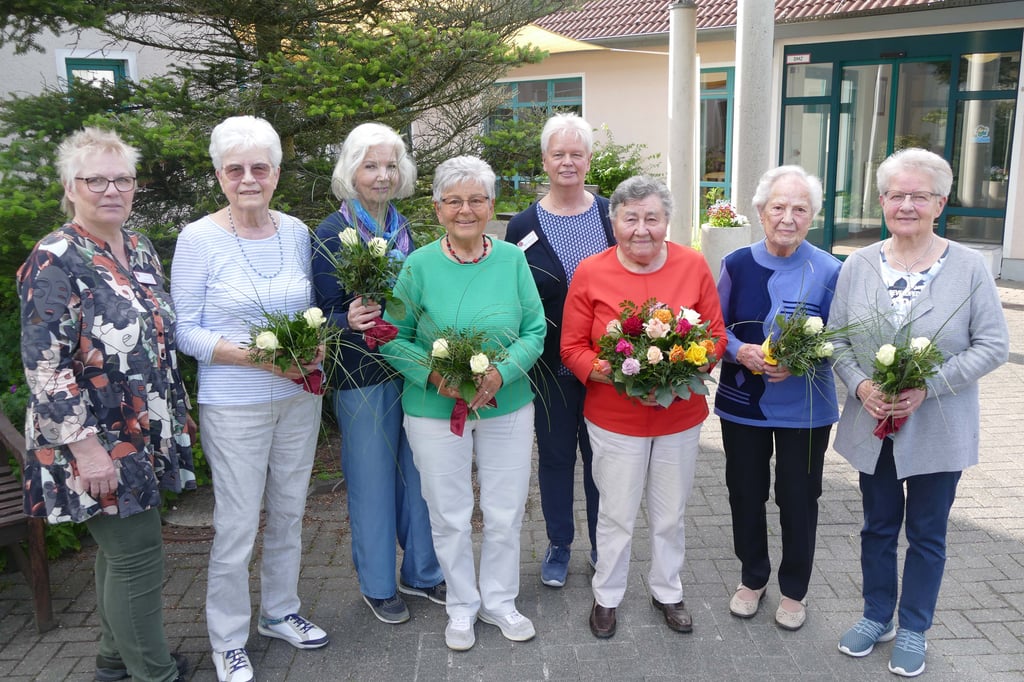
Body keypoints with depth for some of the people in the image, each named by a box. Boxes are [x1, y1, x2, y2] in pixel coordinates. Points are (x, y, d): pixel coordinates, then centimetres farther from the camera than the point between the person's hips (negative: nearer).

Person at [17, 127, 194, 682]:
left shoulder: (140, 250, 9)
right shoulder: (55, 261, -15)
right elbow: (44, 365, -19)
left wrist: (178, 410, 17)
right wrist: (86, 447, -21)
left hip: (145, 437, 7)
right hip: (98, 443, -7)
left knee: (120, 548, 18)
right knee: (137, 555, -1)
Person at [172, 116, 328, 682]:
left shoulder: (296, 232, 3)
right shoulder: (199, 238, -10)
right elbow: (185, 331, -9)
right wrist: (254, 355, -20)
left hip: (299, 396, 5)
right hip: (234, 404, -4)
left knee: (289, 512, 16)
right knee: (237, 525, 3)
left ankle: (280, 612, 37)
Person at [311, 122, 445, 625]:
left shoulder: (404, 229, 8)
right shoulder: (333, 233, -8)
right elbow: (325, 313, -9)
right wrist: (350, 320, -29)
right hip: (362, 373, -5)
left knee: (417, 473, 14)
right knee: (372, 479, 6)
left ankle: (421, 572, 32)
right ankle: (377, 585, 25)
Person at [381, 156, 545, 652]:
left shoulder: (512, 259, -4)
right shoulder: (419, 265, -8)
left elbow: (535, 331, -3)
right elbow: (393, 337, -5)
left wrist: (500, 374, -19)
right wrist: (433, 375, -21)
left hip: (507, 407, 2)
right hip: (435, 411, -1)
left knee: (506, 513, 13)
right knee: (450, 516, 12)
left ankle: (499, 601, 37)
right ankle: (461, 606, 36)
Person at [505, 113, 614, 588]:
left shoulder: (611, 215, 1)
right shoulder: (523, 226, -3)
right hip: (550, 366, -1)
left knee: (600, 453, 13)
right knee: (555, 454, 13)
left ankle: (602, 544, 32)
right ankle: (558, 546, 31)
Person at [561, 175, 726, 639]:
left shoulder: (693, 266, -7)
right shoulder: (590, 273, -11)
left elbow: (716, 335, 0)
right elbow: (572, 347, -6)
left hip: (681, 417, 2)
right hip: (615, 420, -2)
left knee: (671, 514, 19)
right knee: (617, 515, 13)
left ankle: (667, 591, 42)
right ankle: (606, 595, 36)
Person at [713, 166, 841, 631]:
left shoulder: (828, 271, -9)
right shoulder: (737, 264, -4)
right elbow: (717, 328, 2)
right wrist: (740, 351, -19)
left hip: (804, 409, -1)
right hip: (742, 402, 2)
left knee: (798, 500, 10)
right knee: (746, 493, 14)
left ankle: (794, 590, 33)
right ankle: (753, 578, 37)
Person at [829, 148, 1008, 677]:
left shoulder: (969, 267, -8)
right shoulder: (857, 266, -1)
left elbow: (992, 345, -9)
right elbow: (837, 340, 2)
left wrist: (928, 387, -19)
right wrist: (860, 385, -15)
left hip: (939, 430, -2)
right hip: (873, 426, 2)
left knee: (927, 534, 12)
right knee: (878, 528, 16)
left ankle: (913, 629, 32)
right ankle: (877, 617, 36)